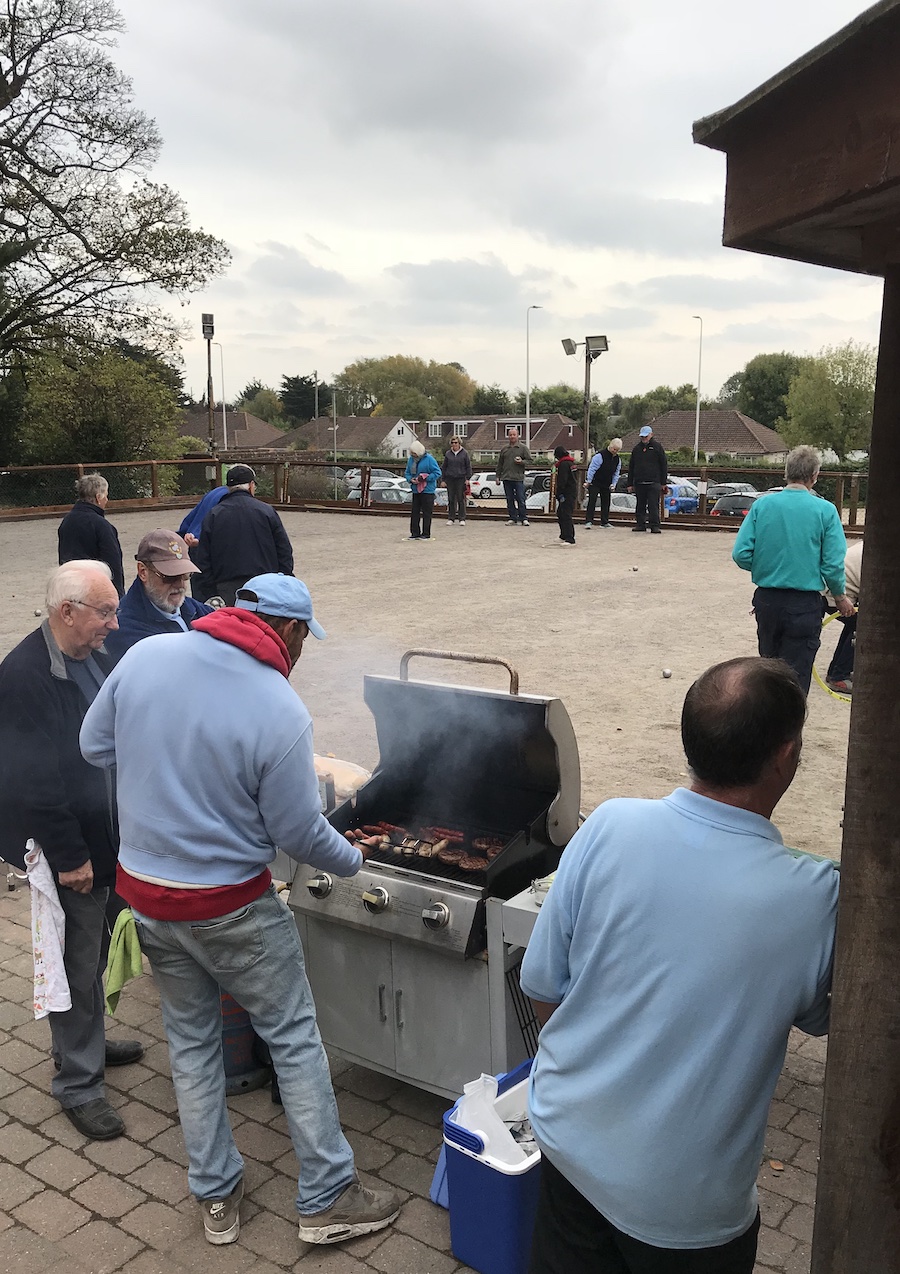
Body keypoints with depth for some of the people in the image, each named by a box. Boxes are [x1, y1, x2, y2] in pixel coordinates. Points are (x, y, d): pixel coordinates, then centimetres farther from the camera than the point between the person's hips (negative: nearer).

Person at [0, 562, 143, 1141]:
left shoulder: (97, 658, 2)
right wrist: (69, 856, -19)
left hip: (107, 836, 8)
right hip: (67, 850, -8)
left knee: (92, 955, 23)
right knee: (80, 965, 6)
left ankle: (87, 1040, 43)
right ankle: (79, 1083, 23)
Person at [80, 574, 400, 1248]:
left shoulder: (144, 655, -9)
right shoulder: (281, 712, -22)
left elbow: (95, 746, 4)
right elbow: (300, 832, -14)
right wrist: (353, 858, 6)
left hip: (144, 890, 5)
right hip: (232, 906, -5)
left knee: (191, 1041, 21)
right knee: (295, 1040, 13)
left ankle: (217, 1196, 35)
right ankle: (327, 1199, 25)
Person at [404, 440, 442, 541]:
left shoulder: (429, 459, -11)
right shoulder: (411, 460, 8)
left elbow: (437, 472, -11)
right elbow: (407, 473, 15)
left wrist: (426, 478, -20)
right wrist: (410, 479, -7)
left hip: (427, 490, -6)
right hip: (415, 490, 6)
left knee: (427, 513, 0)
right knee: (414, 512, 7)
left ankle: (426, 534, 7)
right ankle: (415, 533, 14)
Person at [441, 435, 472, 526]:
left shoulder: (464, 453, 2)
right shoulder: (448, 454, 7)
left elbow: (468, 466, 5)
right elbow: (444, 467, 12)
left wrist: (467, 478, -3)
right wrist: (443, 479, 7)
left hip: (461, 479, -2)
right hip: (450, 479, 2)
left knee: (461, 499, 0)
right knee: (451, 499, 5)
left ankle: (461, 519, 5)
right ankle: (451, 518, 12)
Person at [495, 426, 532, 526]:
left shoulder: (523, 448, 4)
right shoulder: (504, 449, 14)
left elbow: (530, 460, 3)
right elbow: (499, 464, 17)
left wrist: (521, 462, -16)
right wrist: (498, 476, 12)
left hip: (518, 478, -4)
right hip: (506, 478, 4)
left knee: (521, 499, -6)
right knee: (510, 500, 6)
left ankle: (523, 518, -1)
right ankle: (512, 518, 12)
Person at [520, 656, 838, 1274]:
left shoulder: (608, 827, -20)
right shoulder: (816, 900, -24)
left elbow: (543, 986, -8)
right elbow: (818, 1017, -2)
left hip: (570, 1142, 2)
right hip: (685, 1204, -2)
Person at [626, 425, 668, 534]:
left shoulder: (657, 447, 4)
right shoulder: (636, 448, 15)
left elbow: (664, 465, 4)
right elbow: (631, 467, 18)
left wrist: (663, 483, 0)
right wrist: (630, 483, 13)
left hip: (653, 483, -4)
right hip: (639, 483, 4)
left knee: (653, 505, -8)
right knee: (640, 505, 8)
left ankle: (655, 526, -6)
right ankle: (640, 524, 15)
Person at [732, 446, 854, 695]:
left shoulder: (762, 505, -4)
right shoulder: (825, 510, -9)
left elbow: (741, 554, -7)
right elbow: (833, 564, -10)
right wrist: (840, 597, 8)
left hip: (766, 600, 3)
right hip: (805, 604, -3)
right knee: (796, 674, 6)